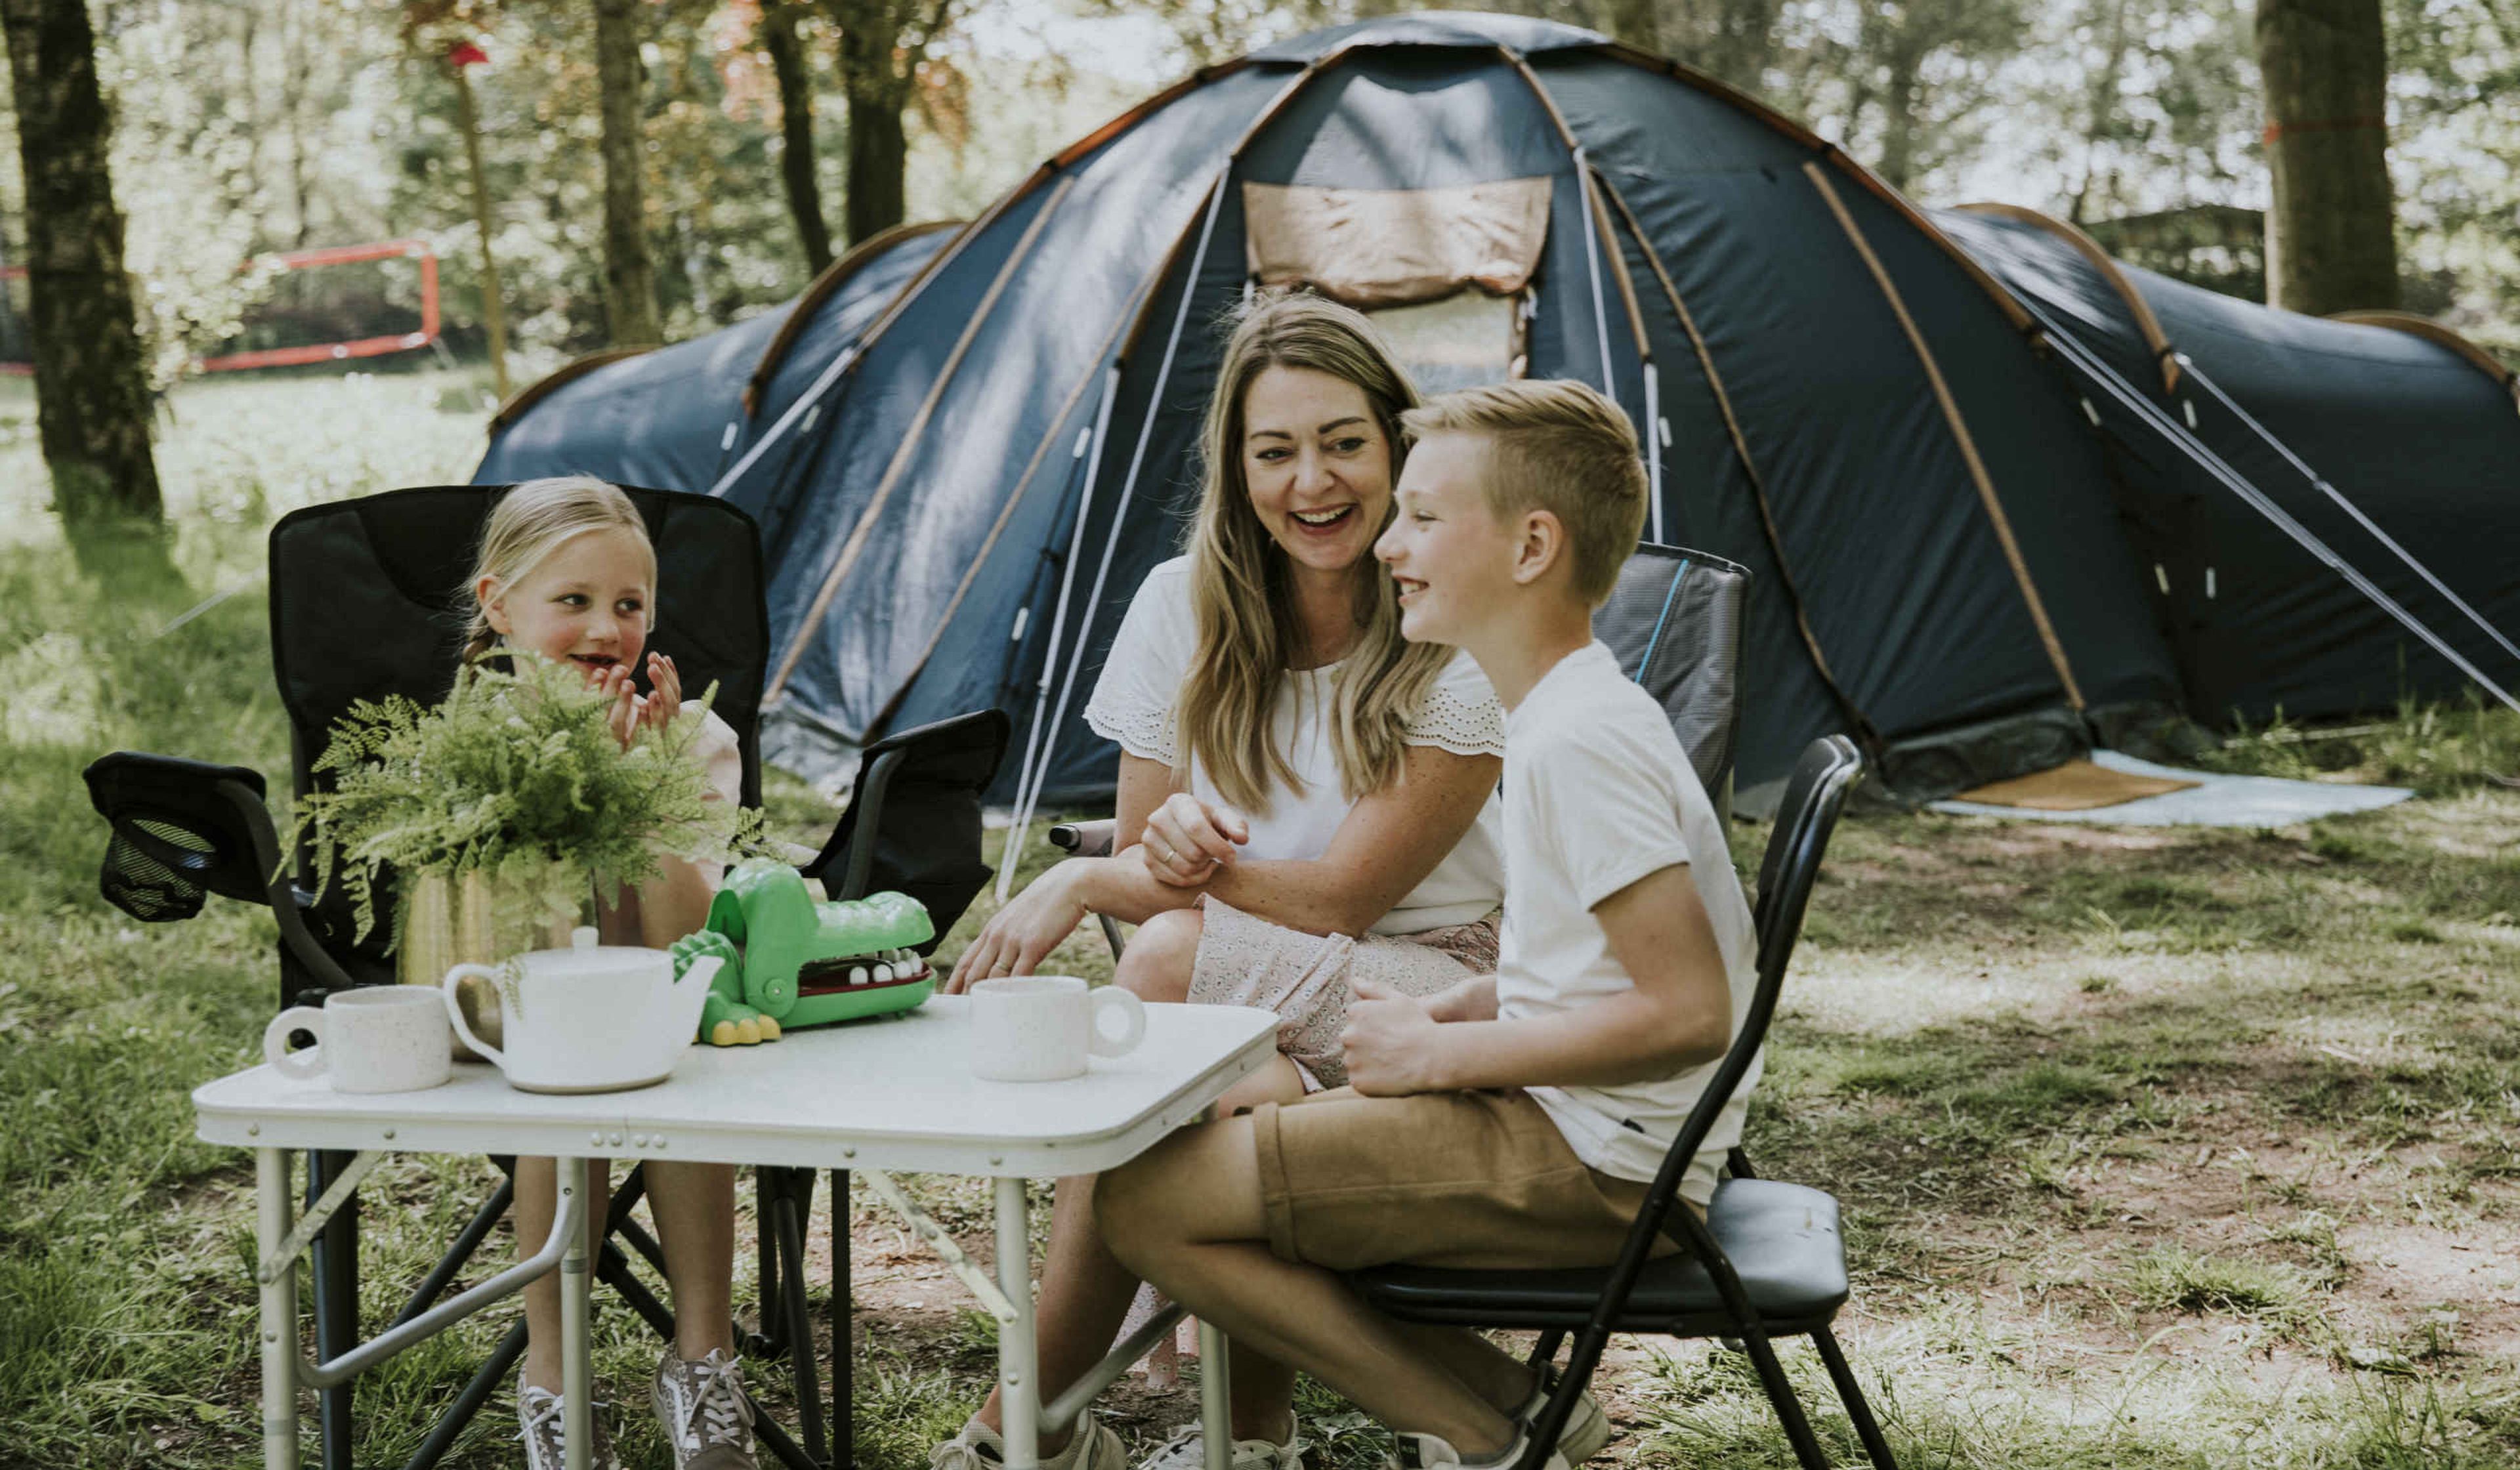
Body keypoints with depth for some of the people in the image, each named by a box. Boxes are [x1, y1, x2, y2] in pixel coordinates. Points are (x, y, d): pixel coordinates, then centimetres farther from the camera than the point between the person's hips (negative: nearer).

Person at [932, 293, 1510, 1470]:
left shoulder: (1458, 644, -13)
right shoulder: (1185, 610, 0)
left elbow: (1338, 896, -16)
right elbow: (1146, 865, 5)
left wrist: (1084, 883, -19)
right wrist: (1168, 846, -22)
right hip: (1243, 1014, 3)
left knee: (1170, 953, -31)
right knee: (1251, 1106, -35)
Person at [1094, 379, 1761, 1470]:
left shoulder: (1579, 742, -20)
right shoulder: (1564, 715, 11)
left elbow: (1688, 1010, -26)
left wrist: (1439, 1053, -17)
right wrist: (1436, 1016, 6)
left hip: (1594, 1171, -10)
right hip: (1572, 1135, 10)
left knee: (1149, 1206, -10)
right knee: (1211, 1123, 19)